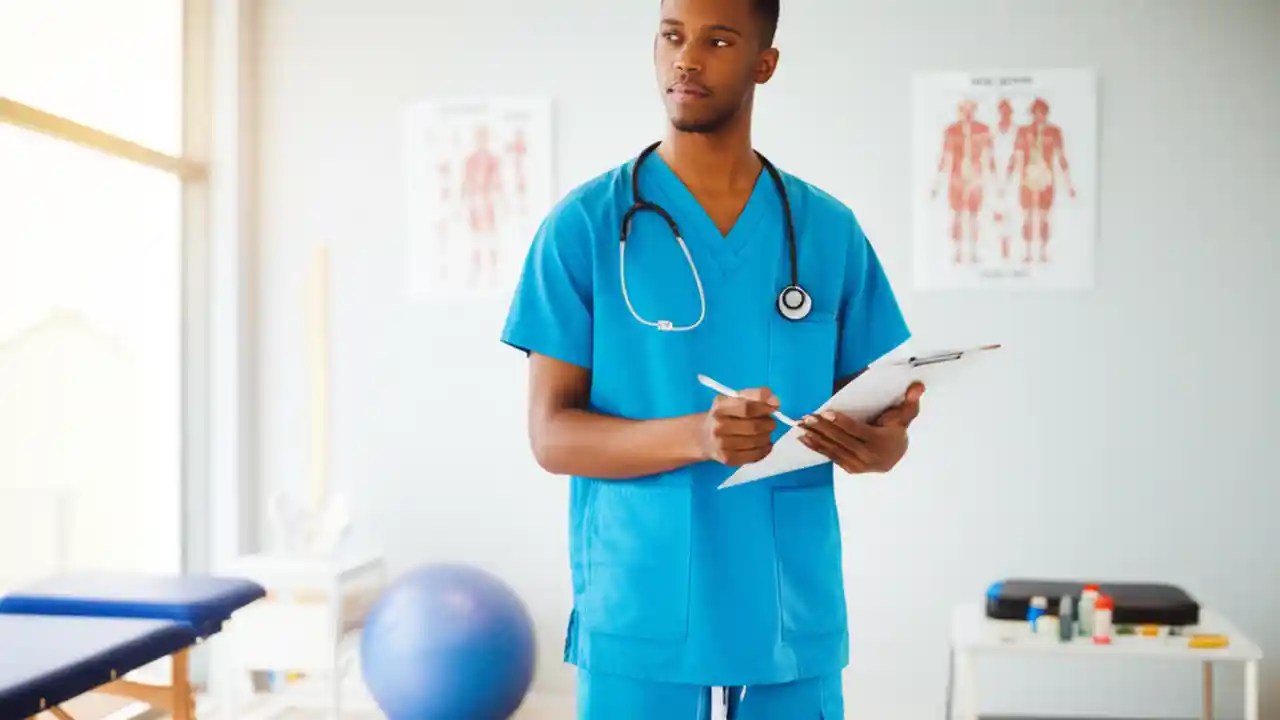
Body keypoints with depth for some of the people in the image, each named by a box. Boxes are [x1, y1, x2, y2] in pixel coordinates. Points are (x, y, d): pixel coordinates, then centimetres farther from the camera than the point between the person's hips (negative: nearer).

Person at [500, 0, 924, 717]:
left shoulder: (829, 231, 5)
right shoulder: (586, 224, -3)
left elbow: (876, 418, 9)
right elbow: (551, 435, -6)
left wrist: (883, 444, -15)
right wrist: (695, 436, -23)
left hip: (794, 622, 3)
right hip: (638, 625, -2)